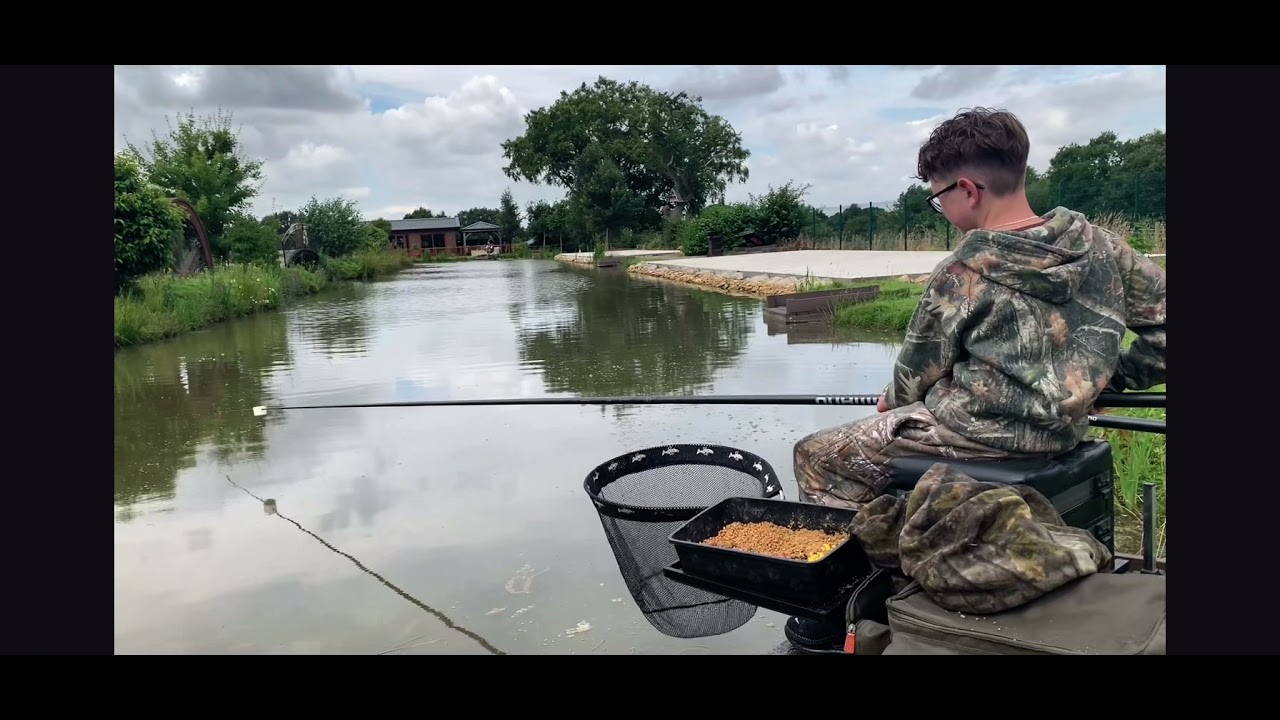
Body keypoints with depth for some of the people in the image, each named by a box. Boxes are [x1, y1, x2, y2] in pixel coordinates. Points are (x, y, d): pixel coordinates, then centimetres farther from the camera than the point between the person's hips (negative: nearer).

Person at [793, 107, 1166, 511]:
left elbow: (917, 374, -5)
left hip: (980, 439, -8)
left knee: (815, 456, 6)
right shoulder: (1099, 245, -2)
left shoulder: (961, 273, -16)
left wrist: (891, 402, 16)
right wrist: (1115, 378, 13)